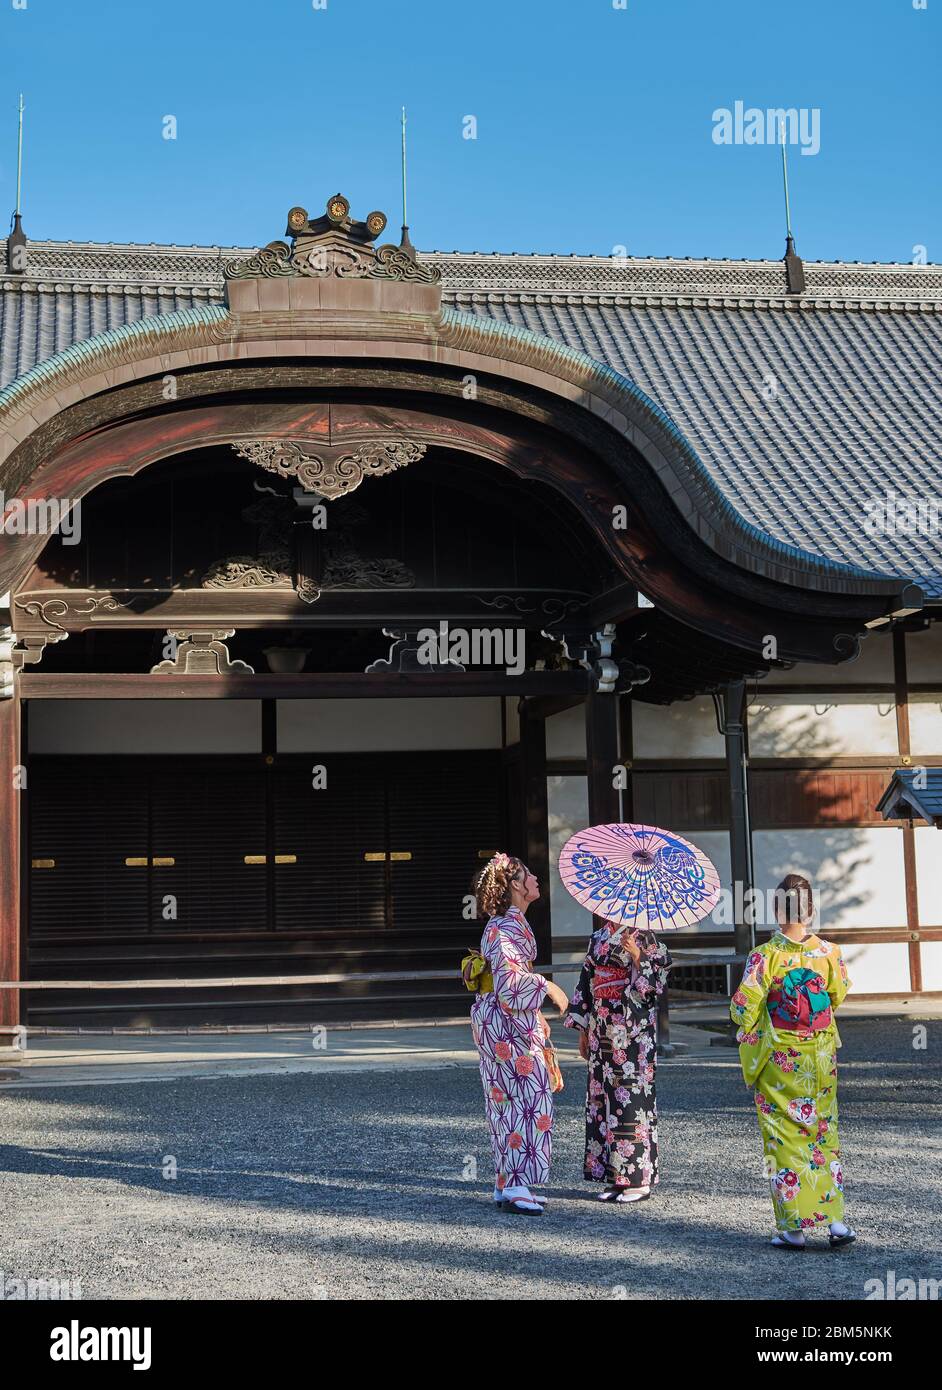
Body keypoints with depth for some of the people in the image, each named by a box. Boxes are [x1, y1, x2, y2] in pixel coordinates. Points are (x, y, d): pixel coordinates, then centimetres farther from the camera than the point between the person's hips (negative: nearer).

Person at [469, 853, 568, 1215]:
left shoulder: (514, 922, 16)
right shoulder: (504, 926, -16)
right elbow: (510, 978, -26)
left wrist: (537, 1016, 21)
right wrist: (548, 987, -18)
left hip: (513, 1023, 10)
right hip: (504, 1024, -10)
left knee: (512, 1100, 11)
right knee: (525, 1098, -10)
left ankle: (507, 1182, 15)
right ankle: (515, 1186, -10)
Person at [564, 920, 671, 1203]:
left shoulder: (642, 936, -4)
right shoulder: (598, 939, 15)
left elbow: (659, 978, -9)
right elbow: (586, 983, 17)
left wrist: (637, 955, -22)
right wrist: (583, 1030, 15)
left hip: (633, 1028, -7)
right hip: (602, 1029, 7)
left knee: (632, 1095, -8)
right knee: (603, 1095, 6)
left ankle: (639, 1180, -2)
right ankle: (616, 1177, 12)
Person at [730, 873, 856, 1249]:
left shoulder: (765, 956, -16)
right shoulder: (829, 953, -6)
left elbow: (743, 1008, -14)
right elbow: (838, 996, 9)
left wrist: (748, 1034, 8)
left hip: (778, 1060, -3)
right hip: (821, 1057, 3)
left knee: (784, 1138, 5)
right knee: (824, 1134, 13)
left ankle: (794, 1228, 6)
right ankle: (835, 1219, 9)